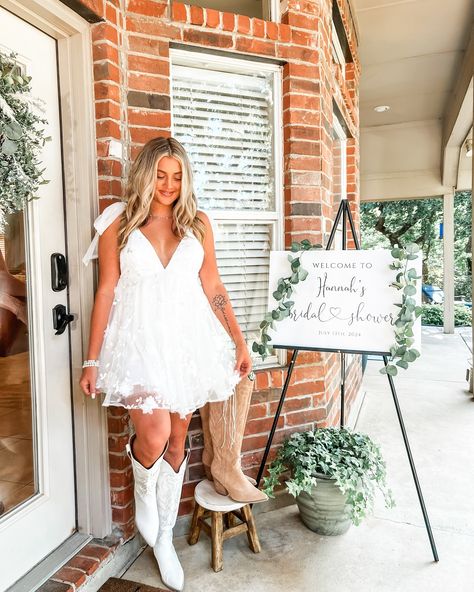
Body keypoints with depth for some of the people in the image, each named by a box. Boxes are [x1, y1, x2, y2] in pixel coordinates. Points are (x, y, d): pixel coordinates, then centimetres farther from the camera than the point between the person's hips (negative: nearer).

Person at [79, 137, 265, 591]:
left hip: (188, 339, 3)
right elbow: (106, 291, 0)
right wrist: (92, 360, -3)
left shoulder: (198, 222, 7)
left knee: (177, 439, 10)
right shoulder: (118, 222, 2)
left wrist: (239, 342, 4)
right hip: (139, 338, -2)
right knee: (154, 435, -16)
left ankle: (164, 538, 31)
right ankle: (144, 491, 22)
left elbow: (213, 288, 7)